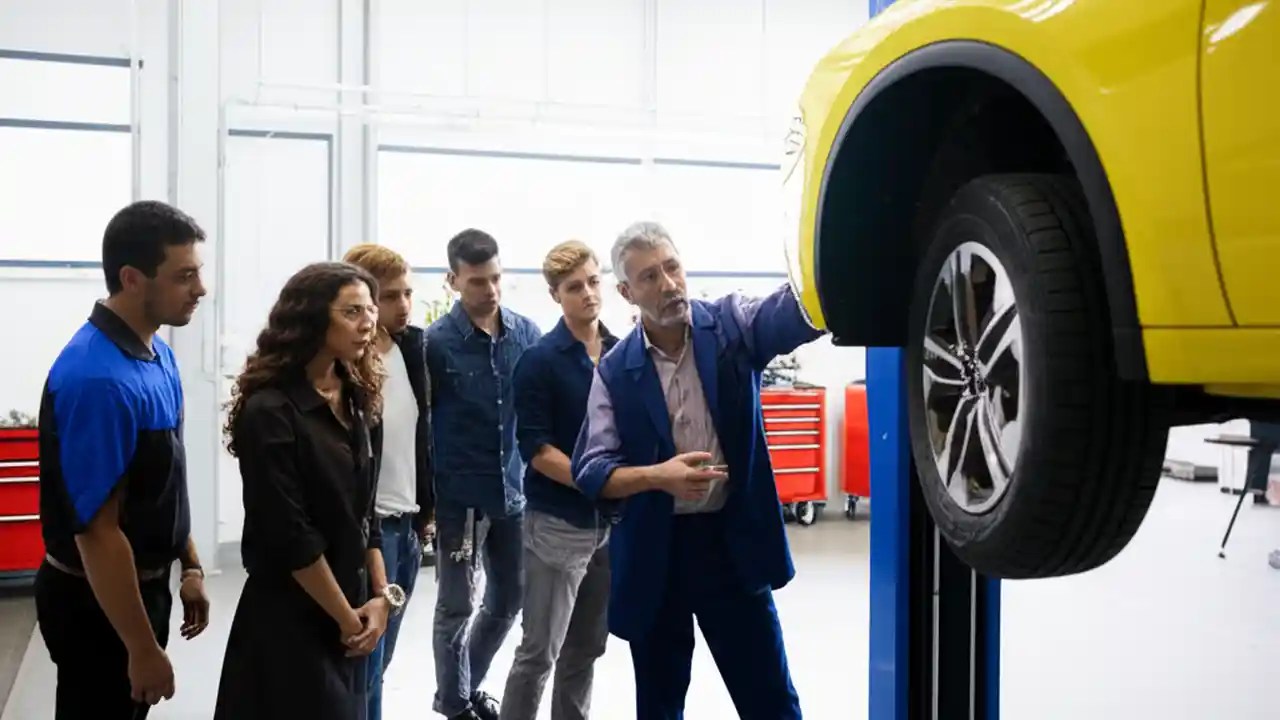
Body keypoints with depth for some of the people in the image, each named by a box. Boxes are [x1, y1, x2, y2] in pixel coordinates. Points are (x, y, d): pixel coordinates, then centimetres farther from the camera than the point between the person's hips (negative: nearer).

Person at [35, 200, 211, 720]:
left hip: (143, 584, 8)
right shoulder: (97, 379, -28)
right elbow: (97, 531, -26)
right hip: (98, 602, -8)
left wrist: (189, 566, 16)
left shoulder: (157, 352, 1)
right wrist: (144, 651, -20)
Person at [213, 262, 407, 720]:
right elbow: (290, 537, -18)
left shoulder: (357, 399, 6)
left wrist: (380, 595, 0)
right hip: (290, 619, -7)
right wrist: (347, 618, -11)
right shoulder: (269, 411, -17)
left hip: (350, 612, 7)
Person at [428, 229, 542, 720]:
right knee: (456, 606, 8)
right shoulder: (436, 343, -10)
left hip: (513, 492, 4)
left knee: (507, 601, 15)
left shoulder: (527, 333, 1)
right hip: (460, 496, -4)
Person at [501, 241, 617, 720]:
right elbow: (537, 450, -14)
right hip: (558, 523, -5)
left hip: (613, 520, 5)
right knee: (540, 652, 0)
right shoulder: (539, 362, -9)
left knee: (586, 649, 15)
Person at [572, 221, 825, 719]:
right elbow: (590, 470, -6)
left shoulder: (732, 325, -5)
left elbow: (801, 307, -25)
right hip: (653, 554, 1)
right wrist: (657, 476, -24)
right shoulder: (615, 371, -3)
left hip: (733, 543, 0)